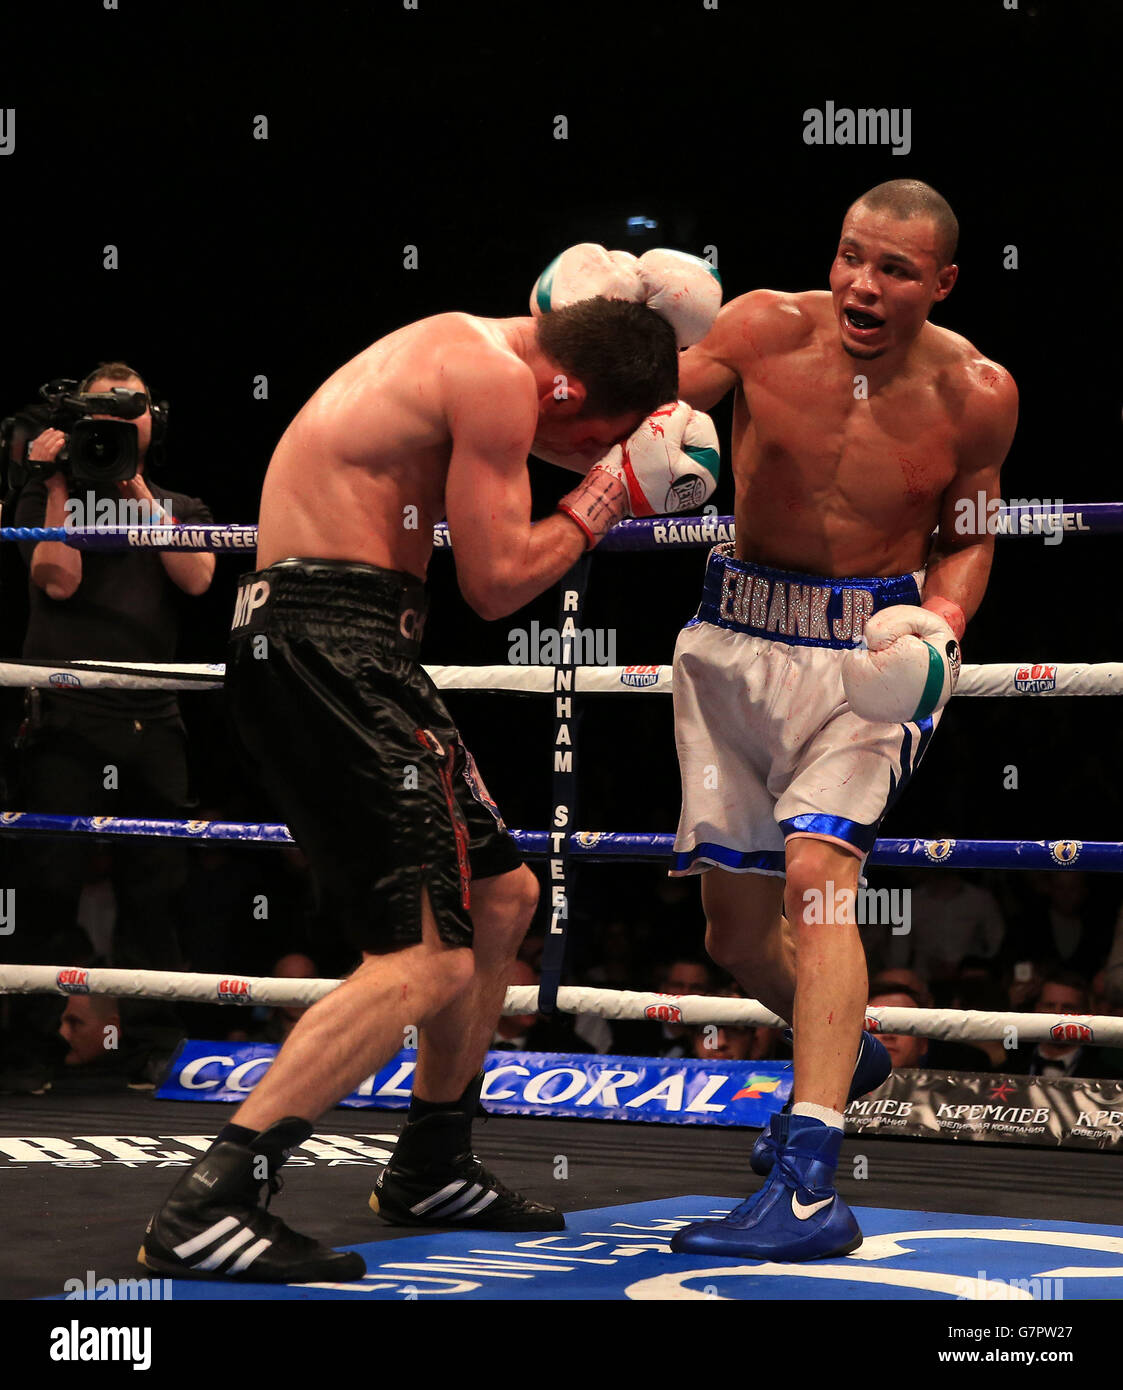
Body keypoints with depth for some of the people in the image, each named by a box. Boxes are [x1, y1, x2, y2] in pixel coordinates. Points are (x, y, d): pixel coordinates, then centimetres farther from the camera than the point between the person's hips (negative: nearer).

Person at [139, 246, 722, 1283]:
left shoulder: (468, 348, 18)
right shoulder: (495, 378, -13)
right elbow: (498, 582, -14)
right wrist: (608, 496, -1)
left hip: (351, 651, 11)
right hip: (329, 646, -11)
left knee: (502, 893, 21)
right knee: (430, 956, -16)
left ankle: (431, 1168, 33)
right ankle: (204, 1211, -21)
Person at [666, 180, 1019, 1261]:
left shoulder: (974, 394, -6)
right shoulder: (765, 331, -8)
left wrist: (939, 624, -10)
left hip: (870, 652, -3)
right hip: (735, 641, 3)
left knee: (814, 867, -25)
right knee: (734, 933, 9)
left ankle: (807, 1190, -30)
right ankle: (842, 1052, 44)